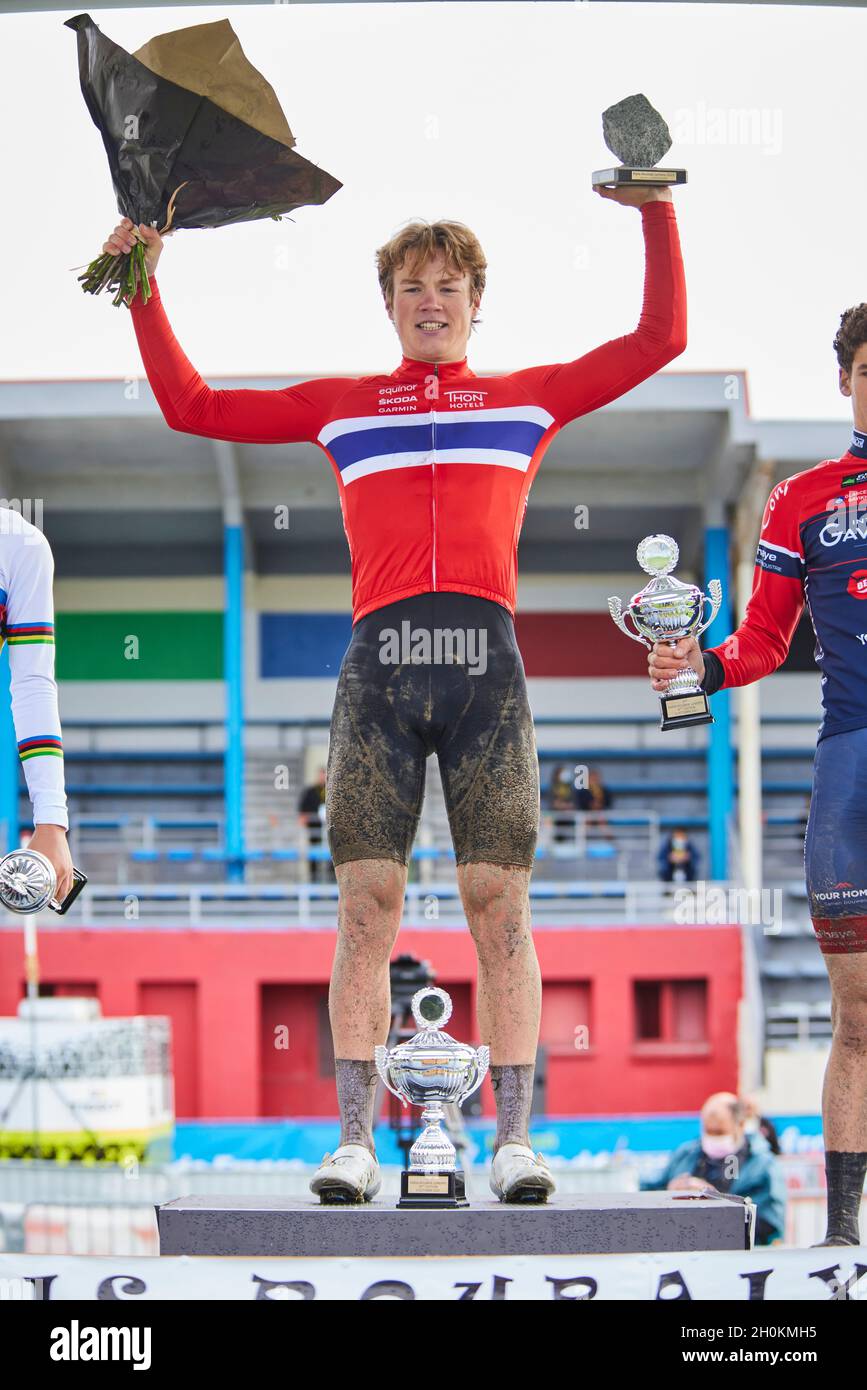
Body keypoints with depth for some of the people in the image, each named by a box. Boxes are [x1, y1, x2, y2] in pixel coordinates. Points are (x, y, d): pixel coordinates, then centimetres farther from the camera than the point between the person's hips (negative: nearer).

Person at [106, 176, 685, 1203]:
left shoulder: (530, 398, 21)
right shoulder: (339, 406, 22)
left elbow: (657, 343, 20)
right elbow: (191, 407, 23)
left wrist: (658, 219, 12)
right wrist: (145, 292, 18)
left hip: (486, 657, 0)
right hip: (380, 660, 0)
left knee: (500, 901, -6)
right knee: (366, 902, -6)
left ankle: (514, 1139, -4)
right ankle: (354, 1142, -5)